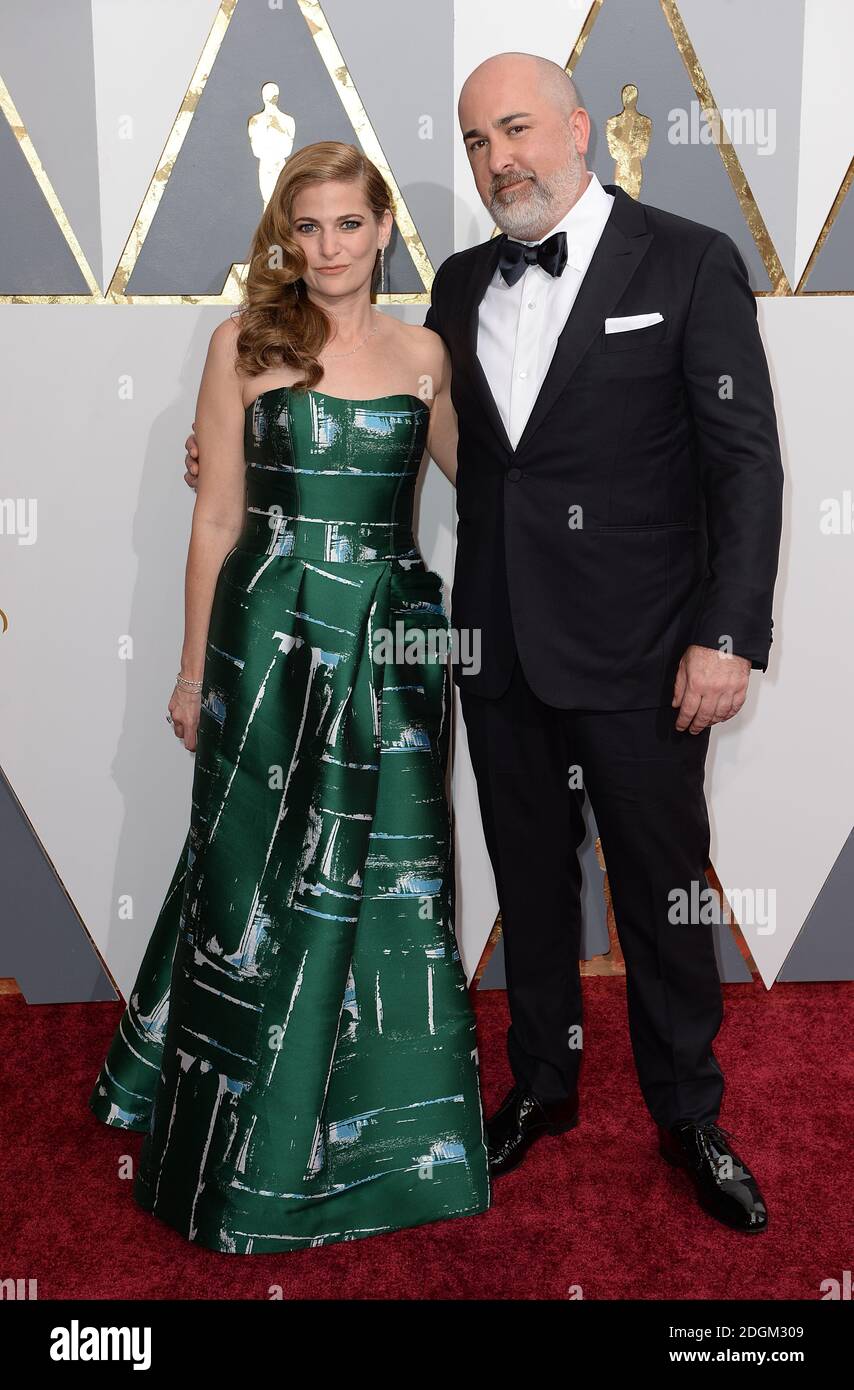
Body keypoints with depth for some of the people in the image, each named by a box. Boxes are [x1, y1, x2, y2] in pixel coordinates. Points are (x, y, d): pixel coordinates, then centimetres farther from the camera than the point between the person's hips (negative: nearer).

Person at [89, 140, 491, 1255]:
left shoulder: (422, 350, 7)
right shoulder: (246, 344, 0)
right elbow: (217, 517, 0)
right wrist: (195, 672, 1)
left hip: (393, 639, 3)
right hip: (272, 634, -2)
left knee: (389, 881, 9)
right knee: (263, 877, 8)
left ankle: (384, 1130, 30)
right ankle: (245, 1144, 30)